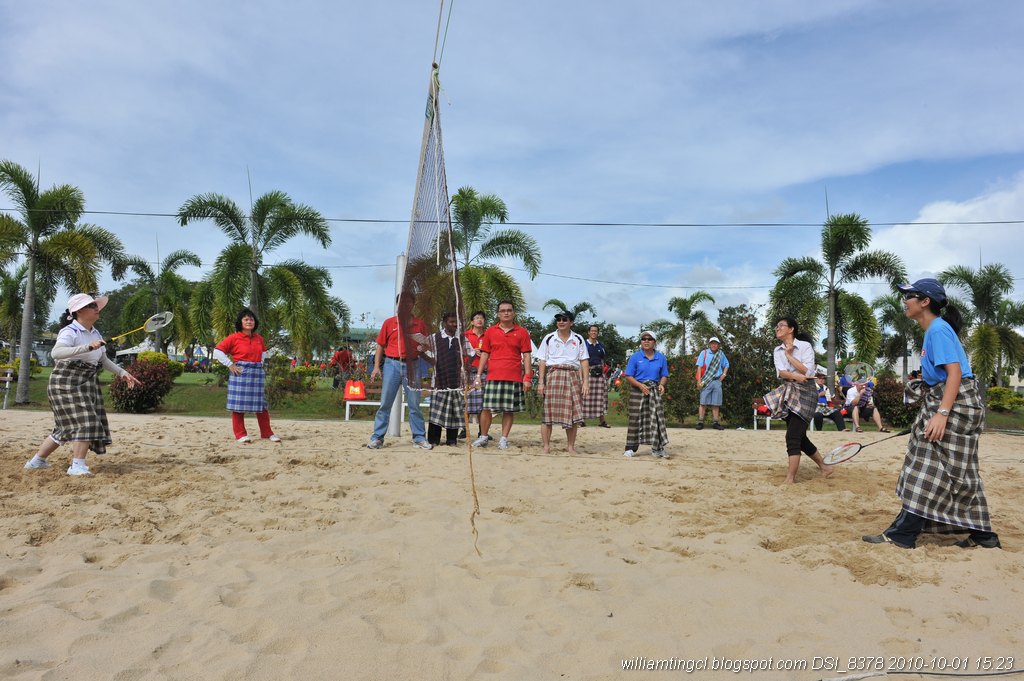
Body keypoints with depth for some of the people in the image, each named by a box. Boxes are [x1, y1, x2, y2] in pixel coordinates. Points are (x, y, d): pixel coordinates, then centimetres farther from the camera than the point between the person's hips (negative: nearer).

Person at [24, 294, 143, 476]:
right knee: (85, 421, -15)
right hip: (67, 383, -8)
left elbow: (103, 360, 19)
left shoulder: (96, 333, 8)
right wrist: (88, 347, -47)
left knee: (67, 426, 14)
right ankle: (77, 465, -9)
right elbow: (56, 352, -37)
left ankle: (37, 460, 28)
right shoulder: (70, 332, -17)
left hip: (87, 384, 9)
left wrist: (123, 373, 11)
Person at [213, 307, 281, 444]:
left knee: (262, 404, 6)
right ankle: (240, 434, 6)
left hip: (257, 372, 5)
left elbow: (264, 351, 30)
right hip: (240, 373, -4)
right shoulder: (234, 338, -4)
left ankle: (267, 433, 13)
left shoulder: (259, 338, 11)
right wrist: (230, 365, -8)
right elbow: (217, 351, -4)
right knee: (238, 404, -1)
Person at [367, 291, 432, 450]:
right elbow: (380, 345, 7)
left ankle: (419, 438, 12)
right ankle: (377, 438, 6)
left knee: (414, 404, 5)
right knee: (385, 403, 1)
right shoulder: (389, 322, 5)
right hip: (392, 364, -1)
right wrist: (376, 366, 0)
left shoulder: (419, 324, 7)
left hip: (412, 365, 1)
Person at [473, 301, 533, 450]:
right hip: (493, 377, 1)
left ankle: (504, 439, 11)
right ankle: (483, 437, 14)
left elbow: (526, 356, 4)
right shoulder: (490, 332, 10)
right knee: (487, 407, 0)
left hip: (514, 378, -1)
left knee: (509, 409, 2)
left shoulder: (522, 332, 6)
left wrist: (528, 377, -4)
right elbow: (484, 354, 12)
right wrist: (479, 375, 6)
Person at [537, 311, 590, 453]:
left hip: (572, 376, 1)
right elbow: (542, 361, 5)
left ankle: (571, 446, 11)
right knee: (548, 411, -4)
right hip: (553, 375, -1)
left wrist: (585, 381, -3)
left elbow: (584, 361, 6)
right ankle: (546, 447, 3)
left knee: (573, 413, 1)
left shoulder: (578, 339, 9)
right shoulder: (549, 338, 6)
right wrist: (541, 382, -3)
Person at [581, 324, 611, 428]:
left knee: (600, 397, 3)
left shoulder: (601, 345, 15)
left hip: (599, 373, 4)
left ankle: (602, 420, 8)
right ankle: (583, 420, -3)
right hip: (587, 372, -4)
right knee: (586, 396, -8)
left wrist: (602, 370, 9)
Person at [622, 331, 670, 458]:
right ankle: (630, 448, 7)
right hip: (638, 390, -2)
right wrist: (640, 385, -18)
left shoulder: (661, 358, 7)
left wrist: (662, 384, -12)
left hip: (655, 391, 2)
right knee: (636, 419, 0)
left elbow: (664, 375, 10)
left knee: (657, 418, -1)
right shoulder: (635, 357, -1)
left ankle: (657, 449, 7)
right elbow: (628, 376, -3)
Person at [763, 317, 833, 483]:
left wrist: (789, 355, -11)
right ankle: (824, 466, 28)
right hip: (788, 393, 7)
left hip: (805, 392, -7)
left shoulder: (805, 346, -6)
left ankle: (790, 479, -11)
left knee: (793, 436, -13)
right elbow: (781, 372, -7)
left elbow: (807, 371, -16)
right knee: (799, 437, 11)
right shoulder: (778, 350, 9)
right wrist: (795, 376, -26)